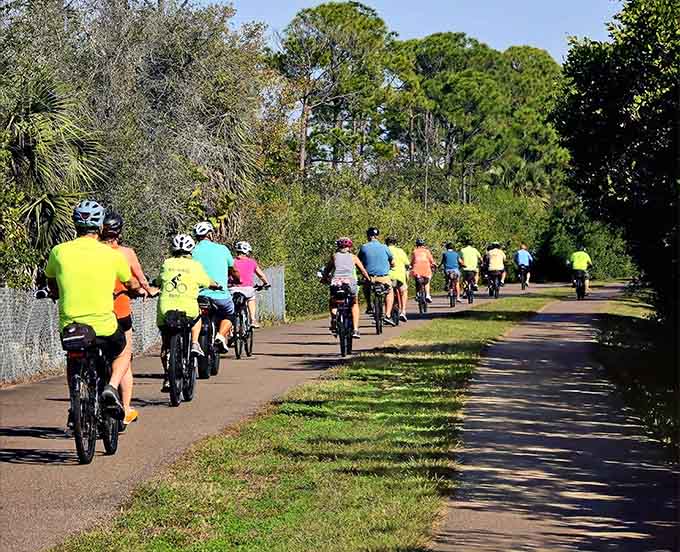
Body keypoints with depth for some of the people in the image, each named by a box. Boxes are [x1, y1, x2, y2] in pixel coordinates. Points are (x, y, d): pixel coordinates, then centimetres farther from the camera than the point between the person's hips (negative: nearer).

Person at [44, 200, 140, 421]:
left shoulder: (59, 251, -3)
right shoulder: (112, 255, -5)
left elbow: (51, 285, 15)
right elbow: (131, 284, 13)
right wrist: (140, 290, 37)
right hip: (104, 327, -2)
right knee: (121, 355, 28)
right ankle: (112, 388, 1)